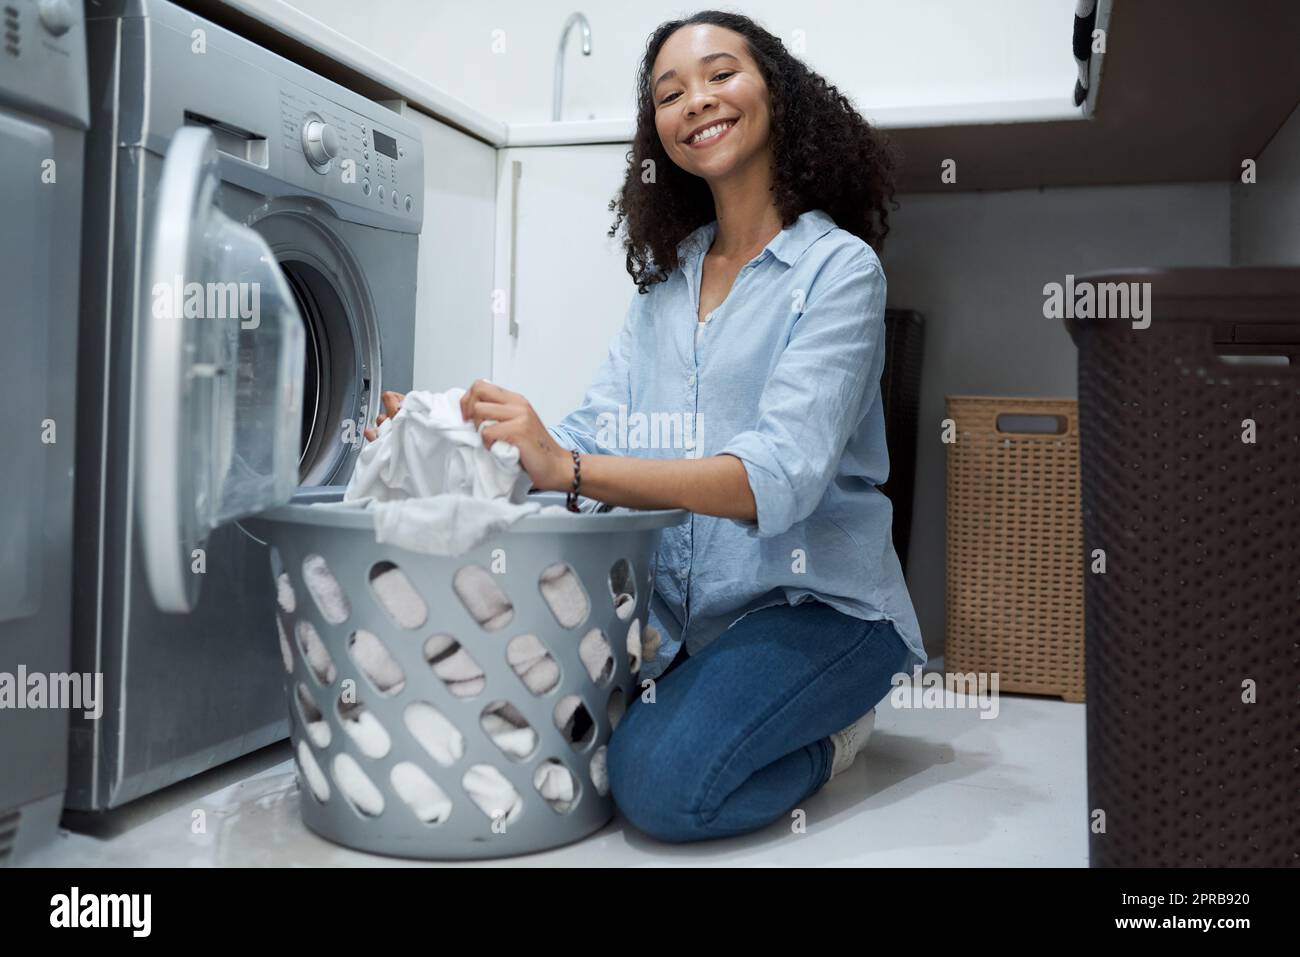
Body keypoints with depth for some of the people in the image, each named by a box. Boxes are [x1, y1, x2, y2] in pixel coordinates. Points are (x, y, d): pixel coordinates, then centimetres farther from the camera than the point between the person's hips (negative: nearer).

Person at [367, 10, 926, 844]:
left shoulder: (838, 267, -10)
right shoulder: (666, 275, 10)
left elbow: (780, 477, -25)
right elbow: (599, 432, 2)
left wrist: (569, 467, -36)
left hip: (813, 598, -5)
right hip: (682, 602, 6)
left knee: (664, 781, -26)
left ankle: (830, 733, 4)